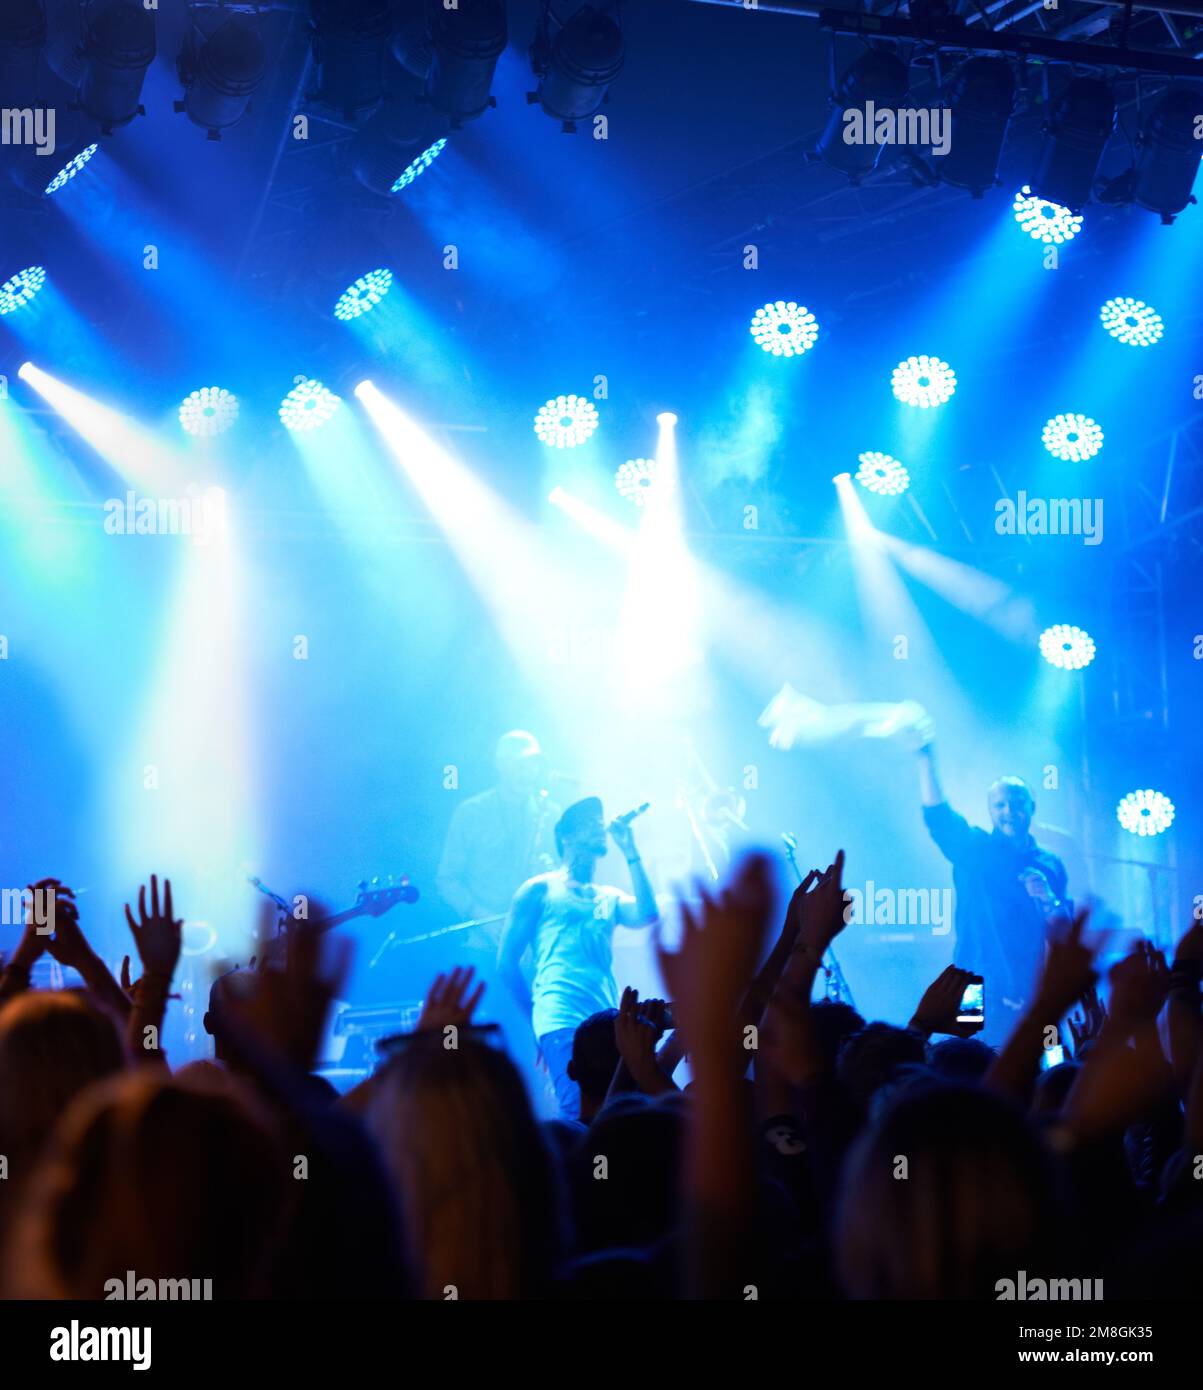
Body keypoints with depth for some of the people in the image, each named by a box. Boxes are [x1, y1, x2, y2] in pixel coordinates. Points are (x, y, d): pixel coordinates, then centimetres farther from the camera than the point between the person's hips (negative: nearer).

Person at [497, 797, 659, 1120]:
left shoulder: (610, 898, 24)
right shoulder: (540, 890, 10)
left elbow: (647, 914, 2)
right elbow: (506, 960, 8)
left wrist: (630, 850, 7)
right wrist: (536, 1015, 4)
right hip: (563, 1025, -5)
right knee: (579, 1115, -20)